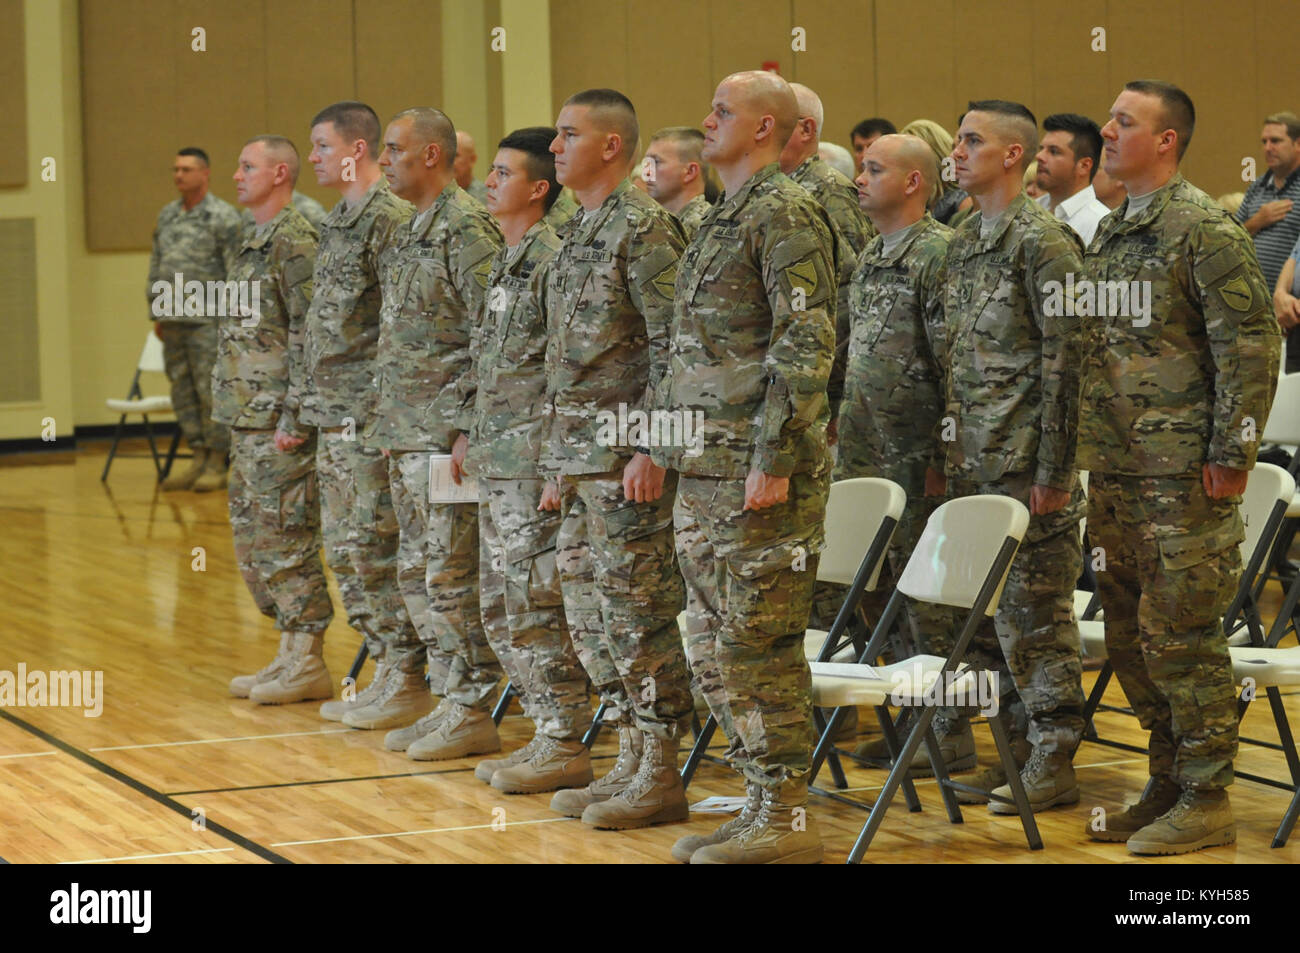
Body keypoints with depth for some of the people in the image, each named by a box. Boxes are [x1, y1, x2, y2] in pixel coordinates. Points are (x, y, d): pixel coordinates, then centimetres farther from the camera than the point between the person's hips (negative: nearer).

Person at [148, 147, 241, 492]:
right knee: (183, 391, 8)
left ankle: (217, 465, 0)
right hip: (173, 321, 7)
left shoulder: (223, 216, -5)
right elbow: (155, 266, 21)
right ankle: (199, 459, 15)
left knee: (211, 392, -6)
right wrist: (156, 314, 17)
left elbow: (236, 269, -9)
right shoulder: (166, 215, 15)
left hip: (207, 320, -7)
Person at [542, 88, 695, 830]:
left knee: (640, 612, -5)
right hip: (580, 455, 10)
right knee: (589, 607, 12)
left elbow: (673, 348, -17)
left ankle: (660, 777, 1)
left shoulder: (645, 227, -12)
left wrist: (651, 450, -21)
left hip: (625, 456, -10)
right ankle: (632, 761, 20)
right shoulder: (582, 232, 16)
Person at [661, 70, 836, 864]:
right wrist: (668, 445, 21)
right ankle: (763, 801, 19)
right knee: (717, 645, 12)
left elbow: (806, 345, -17)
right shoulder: (724, 221, 19)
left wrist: (774, 460, -21)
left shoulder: (785, 215, -11)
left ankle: (787, 818, 0)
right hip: (707, 472, 10)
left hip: (761, 473, -10)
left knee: (758, 642, -6)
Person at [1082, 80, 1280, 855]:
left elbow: (1252, 346, -15)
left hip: (1182, 472, -9)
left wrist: (1232, 455, -17)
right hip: (1118, 470, 9)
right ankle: (1169, 785, 23)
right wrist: (1087, 449, 19)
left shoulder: (1203, 227, -11)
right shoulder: (1113, 232, 15)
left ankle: (1207, 801, 4)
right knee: (1131, 635, 12)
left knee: (1180, 634, -5)